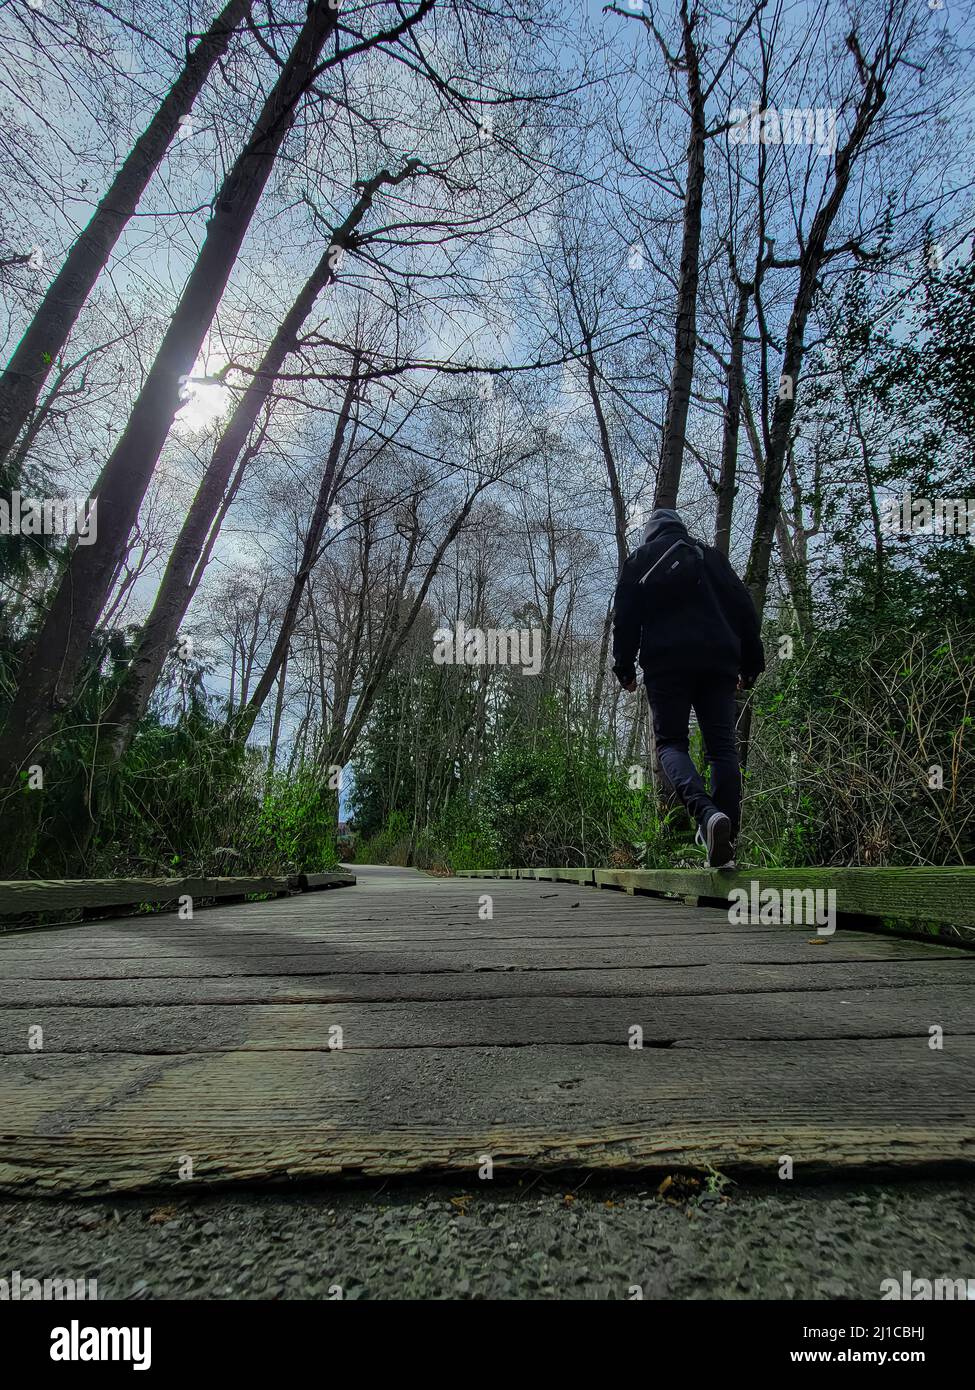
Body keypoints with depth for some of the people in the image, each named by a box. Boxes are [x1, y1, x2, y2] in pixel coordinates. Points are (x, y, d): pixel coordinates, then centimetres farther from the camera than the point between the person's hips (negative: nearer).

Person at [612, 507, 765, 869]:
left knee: (670, 742, 0)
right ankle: (725, 846, -7)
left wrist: (624, 668, 7)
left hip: (666, 663, -2)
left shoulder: (640, 559, 15)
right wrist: (751, 664, 18)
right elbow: (744, 609, 17)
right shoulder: (711, 556, 22)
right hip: (718, 662, 3)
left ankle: (706, 812, -29)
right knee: (723, 746, 0)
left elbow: (625, 618, 5)